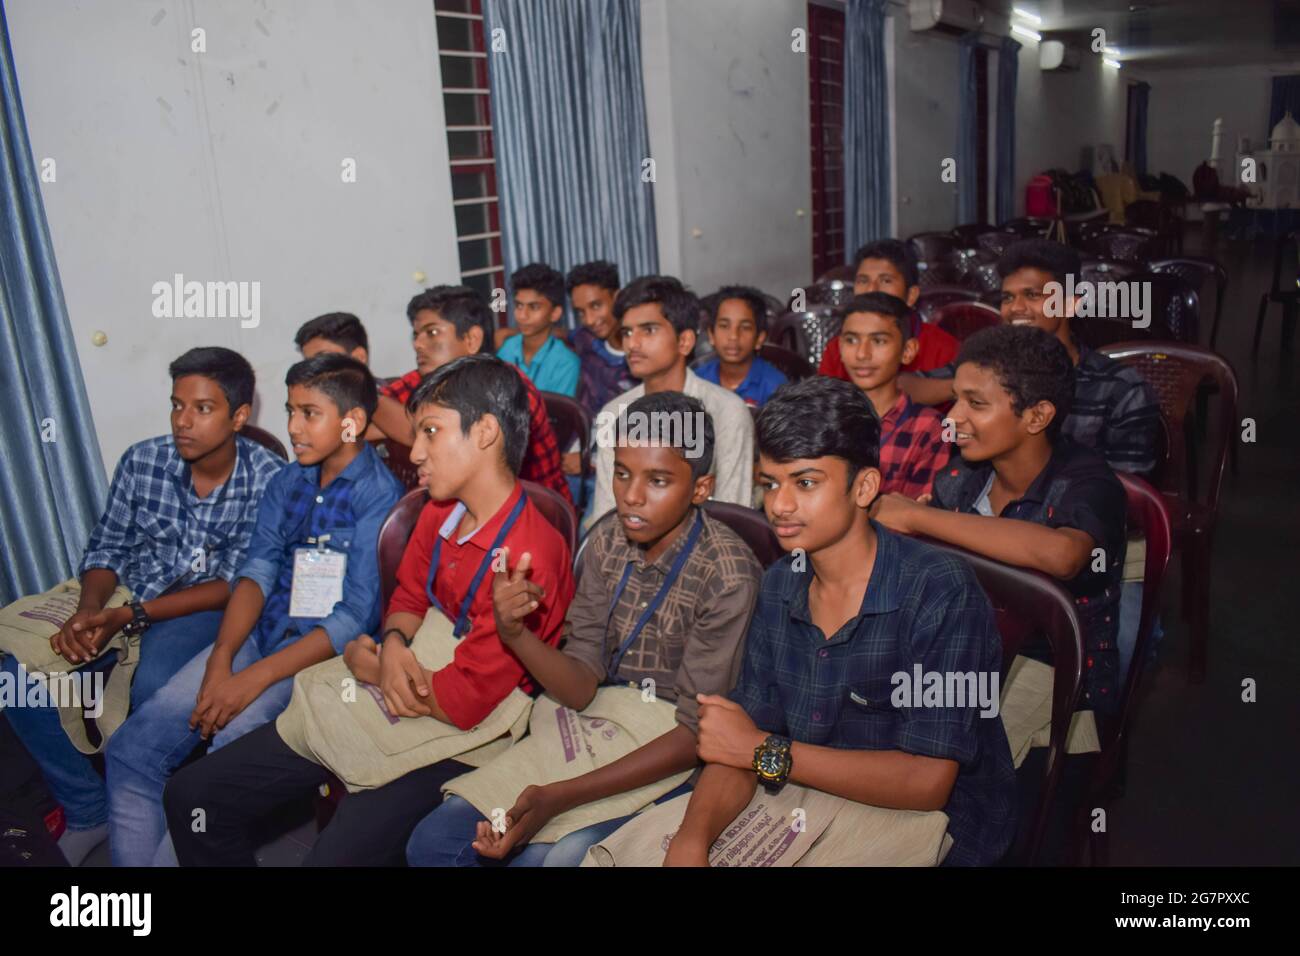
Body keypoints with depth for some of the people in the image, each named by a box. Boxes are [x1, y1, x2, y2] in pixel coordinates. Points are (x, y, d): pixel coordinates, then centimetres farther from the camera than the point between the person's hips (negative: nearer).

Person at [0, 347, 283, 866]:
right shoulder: (142, 461, -6)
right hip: (128, 596, 5)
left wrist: (130, 616, -24)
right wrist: (88, 610, -18)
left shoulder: (267, 479, -17)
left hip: (205, 606, -4)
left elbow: (235, 585, -17)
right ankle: (88, 810, 6)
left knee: (153, 687, -32)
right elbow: (106, 548, 4)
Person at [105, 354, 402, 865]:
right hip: (258, 632, 7)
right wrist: (220, 660, -12)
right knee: (131, 750, -4)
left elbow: (357, 617, -17)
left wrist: (254, 679, -20)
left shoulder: (378, 496, -12)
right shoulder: (287, 482, 12)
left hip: (321, 652, -7)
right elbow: (257, 571, 4)